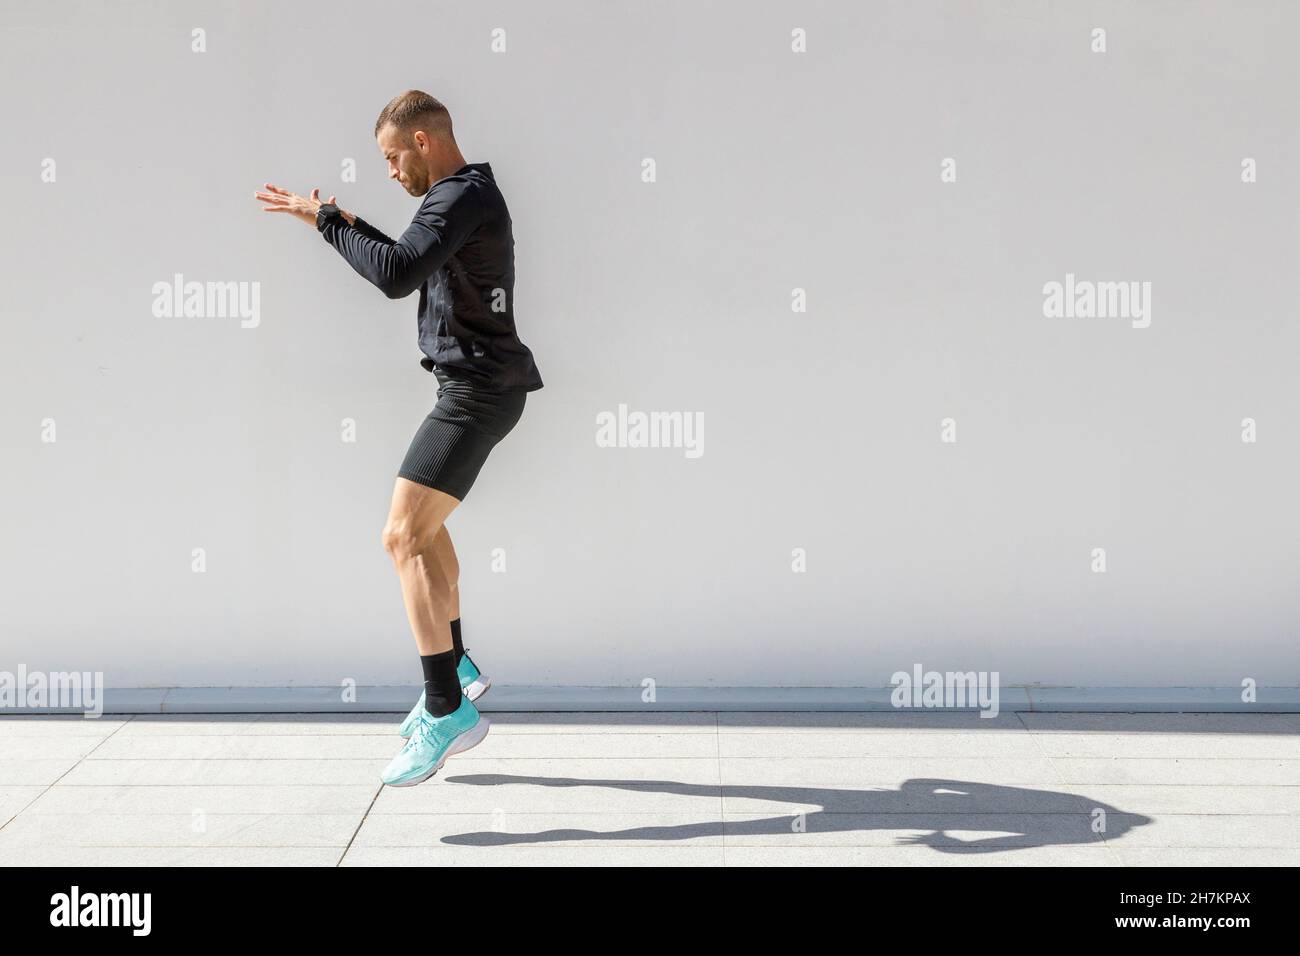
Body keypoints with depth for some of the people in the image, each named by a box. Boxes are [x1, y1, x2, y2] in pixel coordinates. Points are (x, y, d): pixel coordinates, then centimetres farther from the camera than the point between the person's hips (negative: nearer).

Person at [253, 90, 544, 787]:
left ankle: (449, 710, -19)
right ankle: (456, 667, 35)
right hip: (474, 388, 11)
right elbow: (413, 268, 31)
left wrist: (325, 222, -17)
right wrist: (350, 226, 21)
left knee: (404, 536, -16)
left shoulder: (462, 197, -15)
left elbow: (396, 276, -28)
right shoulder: (466, 196, 18)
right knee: (422, 524, 24)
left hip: (477, 391, -11)